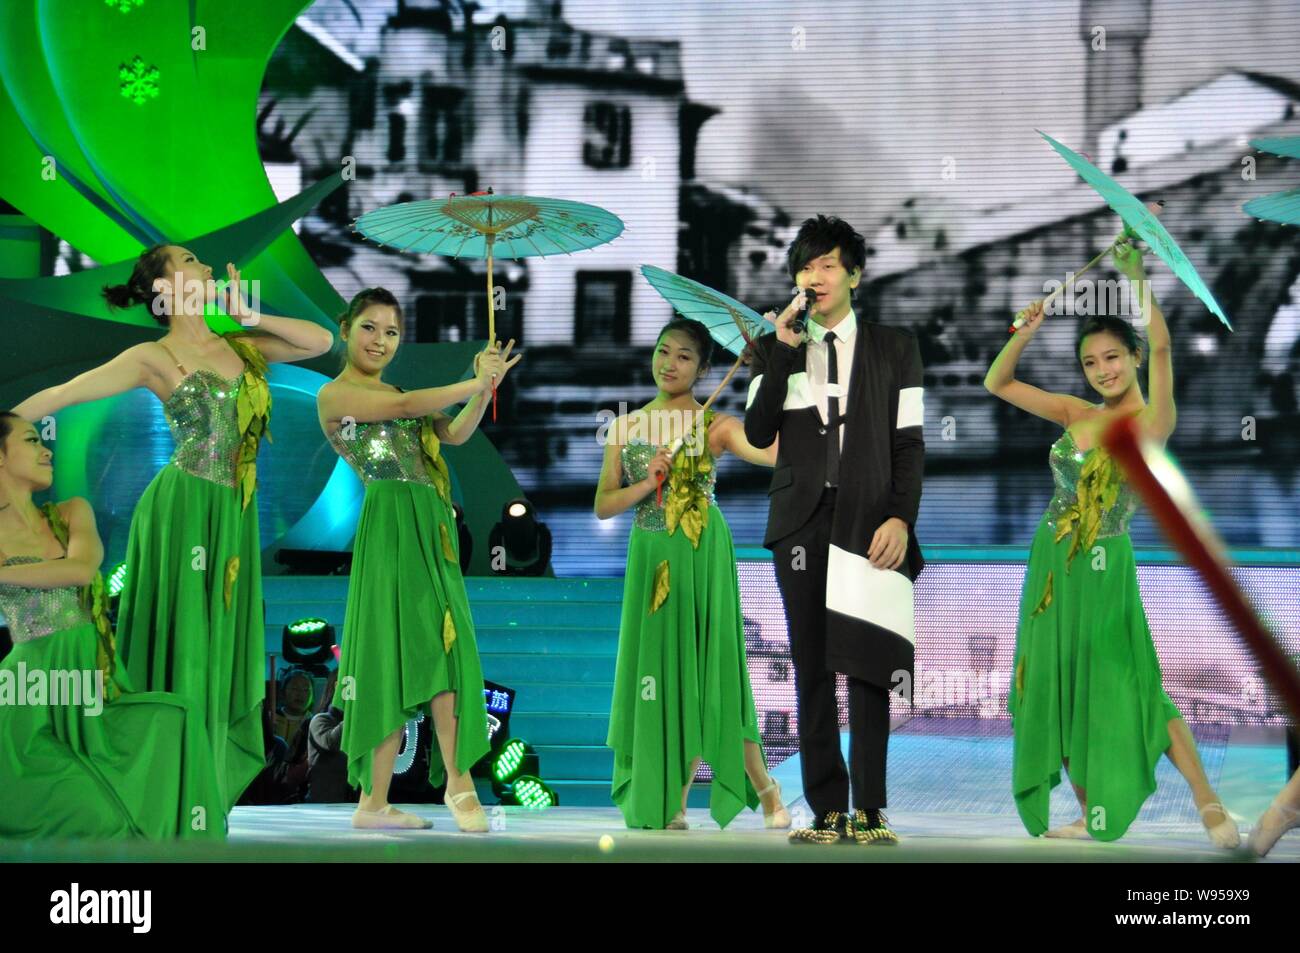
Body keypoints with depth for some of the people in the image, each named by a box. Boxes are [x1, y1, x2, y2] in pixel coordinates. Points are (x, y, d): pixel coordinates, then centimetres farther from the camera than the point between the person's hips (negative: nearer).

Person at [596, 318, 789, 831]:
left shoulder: (714, 424, -4)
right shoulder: (627, 426, 7)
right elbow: (603, 505, 4)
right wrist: (647, 483, -13)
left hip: (701, 557, -4)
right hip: (650, 559, 4)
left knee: (706, 671, -3)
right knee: (658, 675, 5)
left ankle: (764, 788, 13)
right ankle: (670, 807, 12)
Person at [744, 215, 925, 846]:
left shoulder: (895, 347, 10)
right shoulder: (774, 348, 13)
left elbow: (909, 442, 5)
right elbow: (758, 433, 1)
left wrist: (901, 517, -8)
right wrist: (784, 351, -6)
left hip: (868, 521, -2)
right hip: (801, 521, 2)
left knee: (866, 664, -7)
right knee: (811, 667, 0)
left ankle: (869, 810, -6)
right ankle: (828, 812, 0)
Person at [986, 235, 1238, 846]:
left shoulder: (1152, 422, -8)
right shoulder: (1075, 415, 7)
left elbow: (1161, 347, -24)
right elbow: (997, 383, 12)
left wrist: (1137, 276, -28)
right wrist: (1026, 332, -3)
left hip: (1104, 568, -6)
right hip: (1051, 563, 6)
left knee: (1124, 685, -13)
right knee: (1058, 688, 9)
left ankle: (1206, 800, -7)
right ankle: (1089, 815, 18)